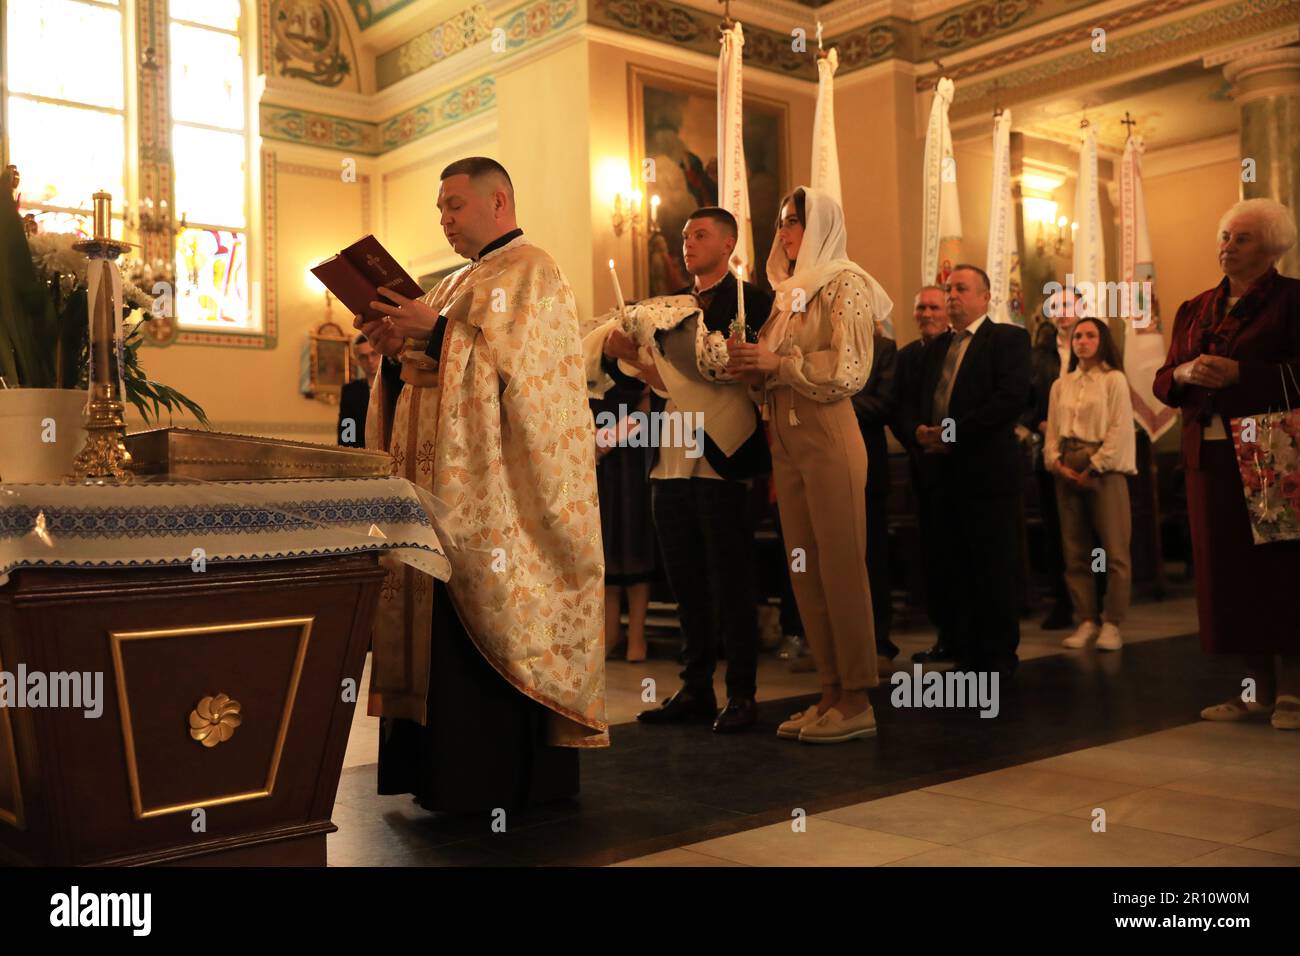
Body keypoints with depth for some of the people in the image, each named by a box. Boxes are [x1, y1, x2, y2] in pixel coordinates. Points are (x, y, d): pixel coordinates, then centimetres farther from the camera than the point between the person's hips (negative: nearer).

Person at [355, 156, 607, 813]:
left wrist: (435, 331, -17)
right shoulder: (463, 280, 23)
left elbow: (514, 358, -17)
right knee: (442, 620, 7)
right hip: (451, 484, 9)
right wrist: (401, 346, 4)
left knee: (485, 623, -8)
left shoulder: (529, 271, -3)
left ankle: (494, 776, 1)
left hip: (498, 491, -9)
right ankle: (446, 765, 15)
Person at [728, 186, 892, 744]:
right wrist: (752, 363, 0)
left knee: (840, 566, -5)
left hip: (828, 437, -8)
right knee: (804, 571, 7)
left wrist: (779, 362, -13)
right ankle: (831, 694, 14)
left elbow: (849, 370, -13)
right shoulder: (788, 291, 18)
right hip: (786, 442, 8)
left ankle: (857, 702, 1)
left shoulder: (844, 285, -3)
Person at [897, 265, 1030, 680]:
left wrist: (956, 431, -18)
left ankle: (997, 661, 9)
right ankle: (964, 655, 16)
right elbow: (915, 401, 18)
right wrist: (919, 429, -5)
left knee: (995, 571, 0)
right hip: (943, 473, 6)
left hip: (987, 471, -6)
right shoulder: (937, 347, 20)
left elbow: (1013, 396, -14)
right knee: (954, 570, 8)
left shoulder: (1008, 338, 0)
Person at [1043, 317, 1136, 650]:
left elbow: (1120, 429, -7)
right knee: (1075, 551, 5)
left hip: (1104, 469, -5)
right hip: (1067, 470, 5)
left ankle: (1112, 624, -2)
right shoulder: (1061, 385, 15)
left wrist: (1093, 469, -13)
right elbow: (1052, 429, 11)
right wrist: (1056, 463, -6)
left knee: (1114, 550, -7)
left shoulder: (1114, 379, 1)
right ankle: (1087, 621, 10)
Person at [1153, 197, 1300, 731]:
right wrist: (1185, 372, -6)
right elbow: (1163, 381, 15)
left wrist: (1239, 373, -19)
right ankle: (1257, 689, 12)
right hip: (1209, 457, 5)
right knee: (1229, 571, 4)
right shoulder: (1195, 310, 17)